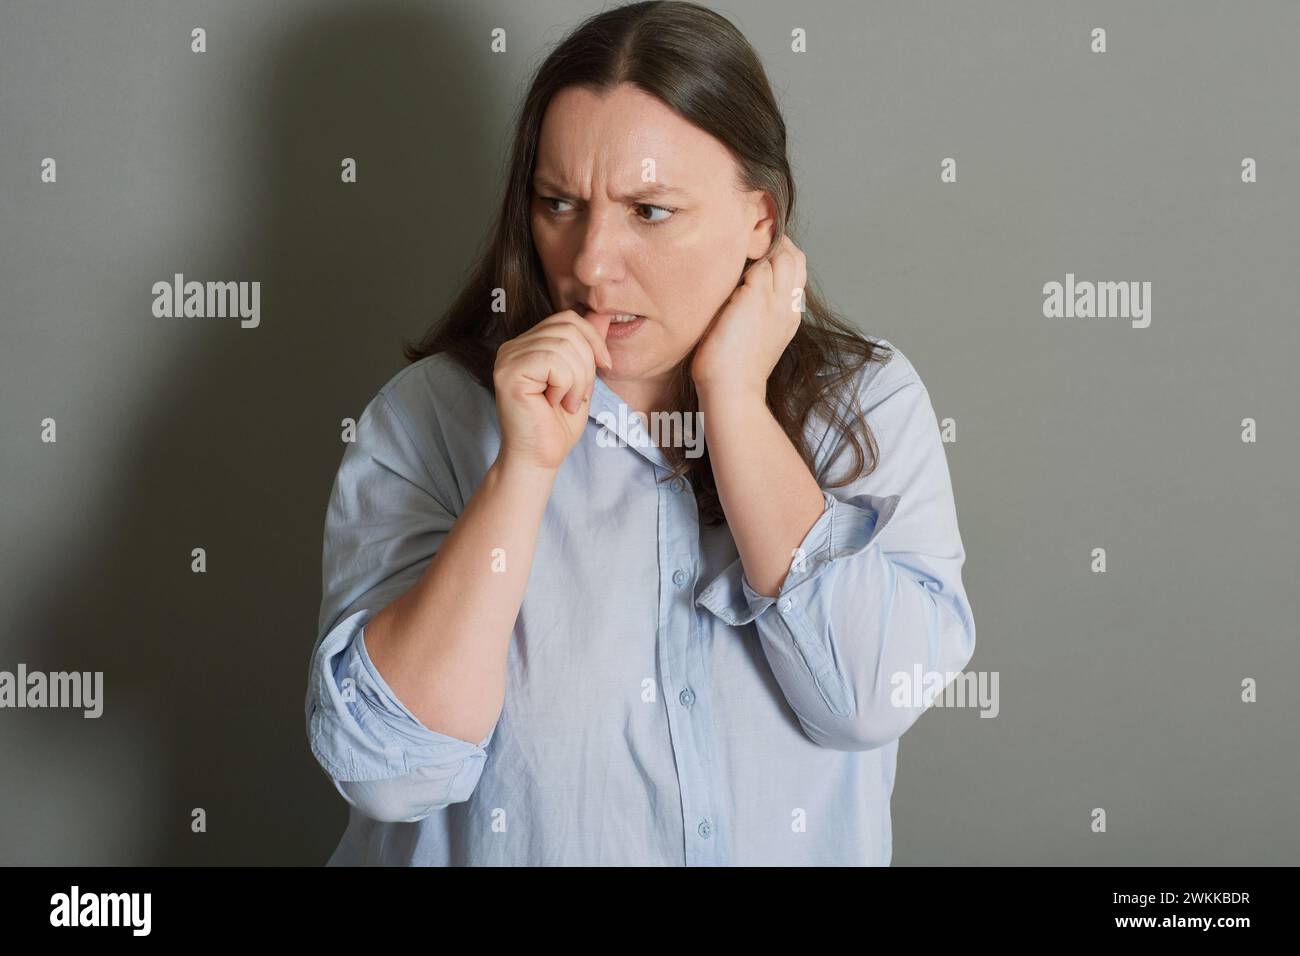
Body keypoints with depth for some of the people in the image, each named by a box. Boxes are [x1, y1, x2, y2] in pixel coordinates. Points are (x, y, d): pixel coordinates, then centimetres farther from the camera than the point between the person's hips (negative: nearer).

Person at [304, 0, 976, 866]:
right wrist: (525, 465, -21)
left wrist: (732, 397, -15)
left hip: (794, 847, 1)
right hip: (502, 848, 0)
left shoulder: (867, 400, -3)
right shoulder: (432, 414, -7)